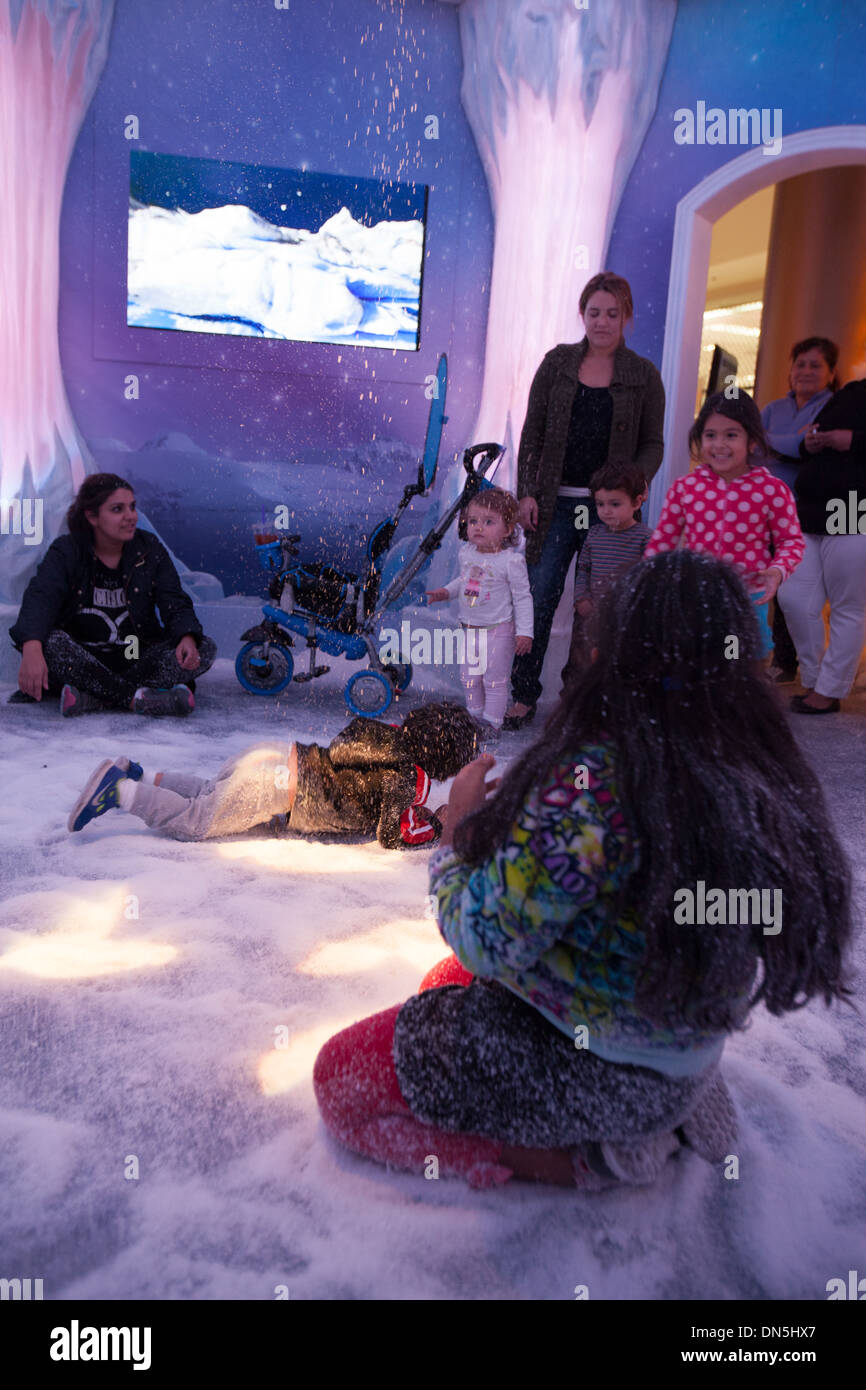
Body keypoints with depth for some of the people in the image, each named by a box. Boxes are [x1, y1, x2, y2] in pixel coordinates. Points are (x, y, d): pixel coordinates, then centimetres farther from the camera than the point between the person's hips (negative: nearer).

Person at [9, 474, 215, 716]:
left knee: (205, 649, -22)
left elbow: (175, 604, -4)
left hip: (138, 658, 2)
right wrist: (32, 650, -43)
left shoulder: (150, 549, 3)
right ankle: (139, 698, -34)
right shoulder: (66, 552, -4)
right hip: (82, 657, -2)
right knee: (49, 642, -33)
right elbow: (40, 598, -21)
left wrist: (188, 638, -29)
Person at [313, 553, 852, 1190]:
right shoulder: (763, 771, -9)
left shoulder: (588, 786, -33)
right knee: (445, 983, 29)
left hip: (591, 1062, -8)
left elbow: (486, 940, -23)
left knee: (339, 1075, 7)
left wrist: (459, 821, -8)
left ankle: (594, 1157, 1)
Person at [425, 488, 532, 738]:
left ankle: (492, 722, 13)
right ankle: (475, 716, 32)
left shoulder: (511, 561, -15)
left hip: (499, 630, -6)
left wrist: (524, 632, -14)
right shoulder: (466, 553, 2)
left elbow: (523, 598, -11)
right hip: (470, 628, 6)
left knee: (494, 679, 1)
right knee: (469, 677, 15)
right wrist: (445, 592, 7)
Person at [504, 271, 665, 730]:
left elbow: (652, 444, 7)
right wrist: (527, 493, -1)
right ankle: (525, 695, 5)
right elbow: (532, 434, 7)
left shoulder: (643, 376, 6)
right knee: (538, 596, -5)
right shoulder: (557, 363, 8)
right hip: (556, 502, 0)